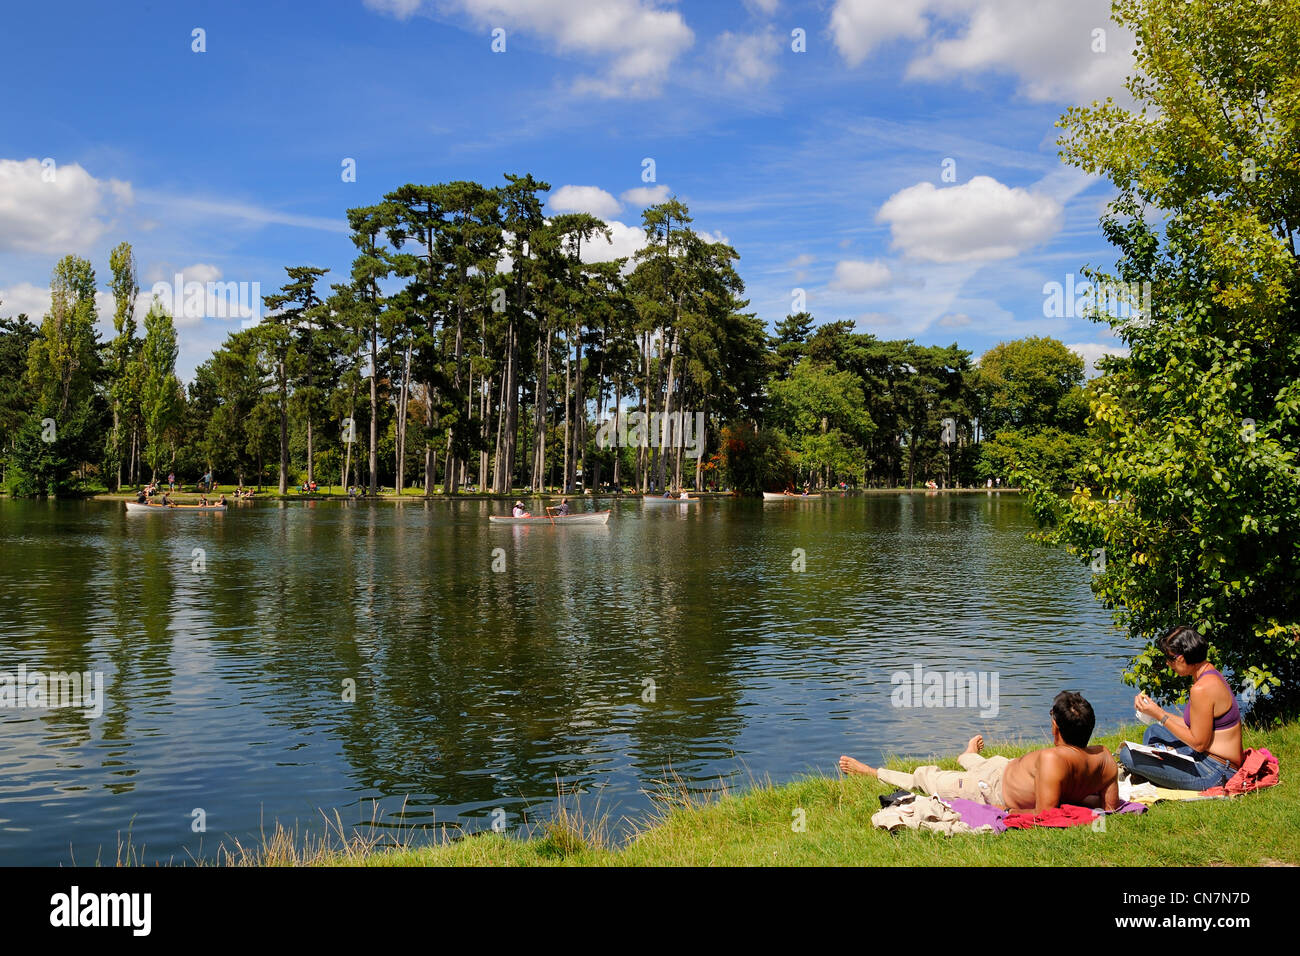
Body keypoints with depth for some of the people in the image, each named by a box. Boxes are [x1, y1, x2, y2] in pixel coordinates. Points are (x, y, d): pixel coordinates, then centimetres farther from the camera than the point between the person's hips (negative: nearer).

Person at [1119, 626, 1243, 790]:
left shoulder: (1202, 688, -24)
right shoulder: (1211, 674, 8)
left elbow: (1199, 743, -19)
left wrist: (1160, 716, -14)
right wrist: (1157, 711, 8)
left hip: (1215, 773, -11)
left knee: (1128, 755, -17)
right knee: (1153, 732, 28)